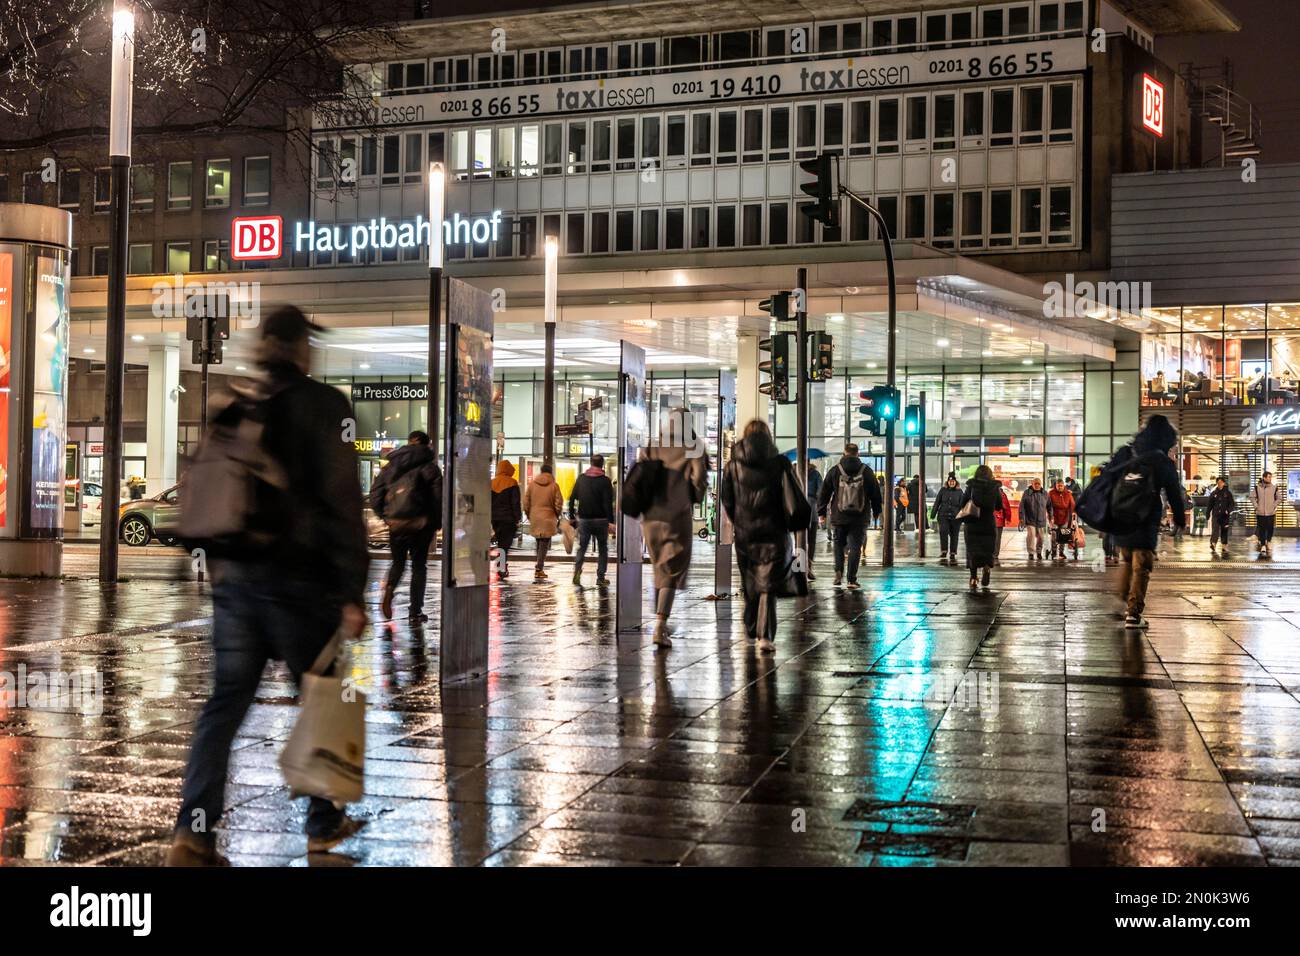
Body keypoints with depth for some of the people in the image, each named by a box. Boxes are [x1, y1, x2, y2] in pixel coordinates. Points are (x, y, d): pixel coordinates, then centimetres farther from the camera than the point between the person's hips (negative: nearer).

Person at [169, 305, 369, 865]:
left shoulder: (234, 406, 9)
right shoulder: (322, 404, -7)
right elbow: (341, 502, -13)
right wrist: (352, 593, -11)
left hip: (234, 574, 5)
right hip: (297, 577, -5)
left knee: (225, 701, 8)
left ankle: (193, 834, 2)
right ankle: (324, 825, 21)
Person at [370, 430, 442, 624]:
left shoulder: (389, 468, 9)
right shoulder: (429, 467, -4)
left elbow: (375, 497, 6)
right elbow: (438, 497, -9)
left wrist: (385, 516, 14)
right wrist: (437, 522, 1)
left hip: (395, 524, 3)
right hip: (420, 524, -3)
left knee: (397, 562, 19)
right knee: (419, 565, 7)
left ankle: (389, 589, -12)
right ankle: (415, 612, 7)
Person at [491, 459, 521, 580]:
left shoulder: (492, 483, 8)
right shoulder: (512, 483, -7)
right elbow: (516, 502, -9)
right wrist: (517, 519, -4)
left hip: (495, 519, 5)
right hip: (508, 519, -5)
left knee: (501, 543, 17)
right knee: (505, 544, -5)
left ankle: (503, 569, 19)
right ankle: (501, 571, -12)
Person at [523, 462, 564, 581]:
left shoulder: (532, 484, 3)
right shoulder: (554, 485, -5)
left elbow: (526, 502, 6)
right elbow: (558, 504, -4)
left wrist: (528, 515, 18)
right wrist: (557, 516, 13)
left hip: (534, 519, 3)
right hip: (548, 519, -3)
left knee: (539, 544, 16)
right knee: (544, 545, -1)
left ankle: (539, 568, 16)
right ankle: (539, 569, -7)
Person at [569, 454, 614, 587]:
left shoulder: (581, 478, 5)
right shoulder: (605, 480, -7)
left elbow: (572, 498, 6)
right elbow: (608, 502, -14)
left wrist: (572, 516, 12)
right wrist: (611, 521, -13)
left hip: (584, 519, 3)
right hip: (600, 520, -3)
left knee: (581, 547, 8)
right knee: (602, 548, 9)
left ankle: (577, 571, -15)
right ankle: (600, 577, 8)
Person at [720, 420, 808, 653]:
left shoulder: (733, 465, 2)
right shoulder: (779, 463, -4)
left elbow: (726, 500, 3)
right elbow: (795, 497, -7)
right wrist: (794, 521, 8)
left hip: (744, 533, 2)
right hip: (773, 532, -2)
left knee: (749, 582, 19)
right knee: (768, 585, 1)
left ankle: (751, 630, 32)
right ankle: (765, 636, -12)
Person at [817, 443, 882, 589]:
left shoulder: (834, 471, 0)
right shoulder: (867, 471, 2)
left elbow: (824, 492, 4)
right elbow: (875, 493, 8)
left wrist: (822, 511, 13)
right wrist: (876, 511, 20)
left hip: (839, 516, 0)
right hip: (860, 517, 0)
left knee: (839, 544, 17)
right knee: (855, 547, 3)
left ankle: (839, 571, -1)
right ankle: (852, 579, 0)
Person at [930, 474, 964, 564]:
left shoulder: (959, 492, 4)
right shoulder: (943, 490, 5)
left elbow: (962, 505, 5)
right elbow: (937, 502, 8)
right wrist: (933, 513, 5)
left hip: (955, 517, 1)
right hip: (943, 515, -1)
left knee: (954, 535, 5)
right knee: (943, 531, -18)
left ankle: (952, 555, 14)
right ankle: (943, 552, -13)